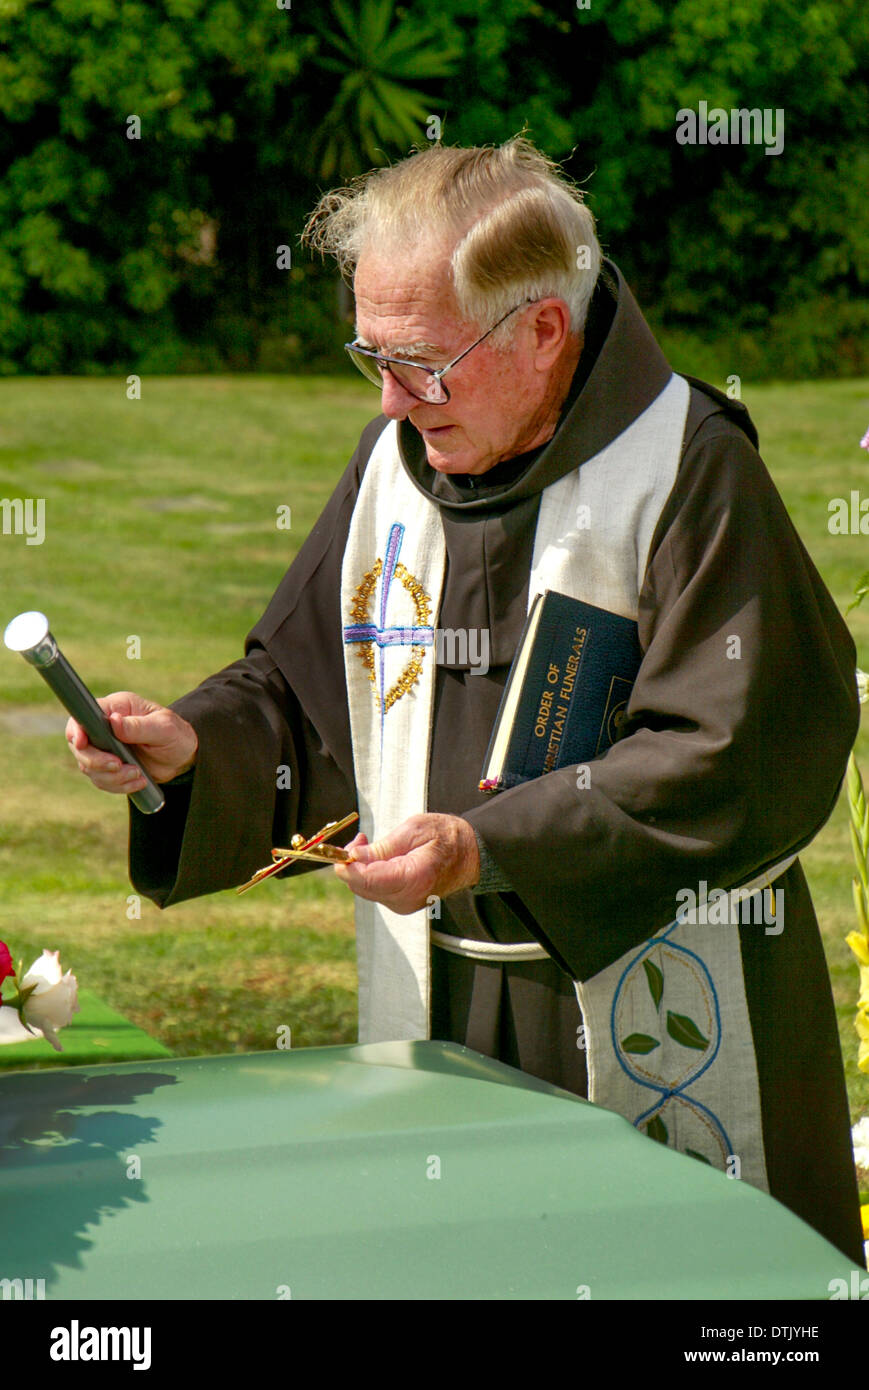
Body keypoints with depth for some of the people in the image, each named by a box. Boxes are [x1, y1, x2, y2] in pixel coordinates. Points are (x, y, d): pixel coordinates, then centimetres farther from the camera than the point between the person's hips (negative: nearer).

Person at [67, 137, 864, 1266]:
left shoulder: (690, 471, -12)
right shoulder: (396, 458, 9)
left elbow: (734, 760, -17)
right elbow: (303, 691, 16)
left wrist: (489, 849, -23)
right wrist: (192, 745, -5)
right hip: (432, 1010, 6)